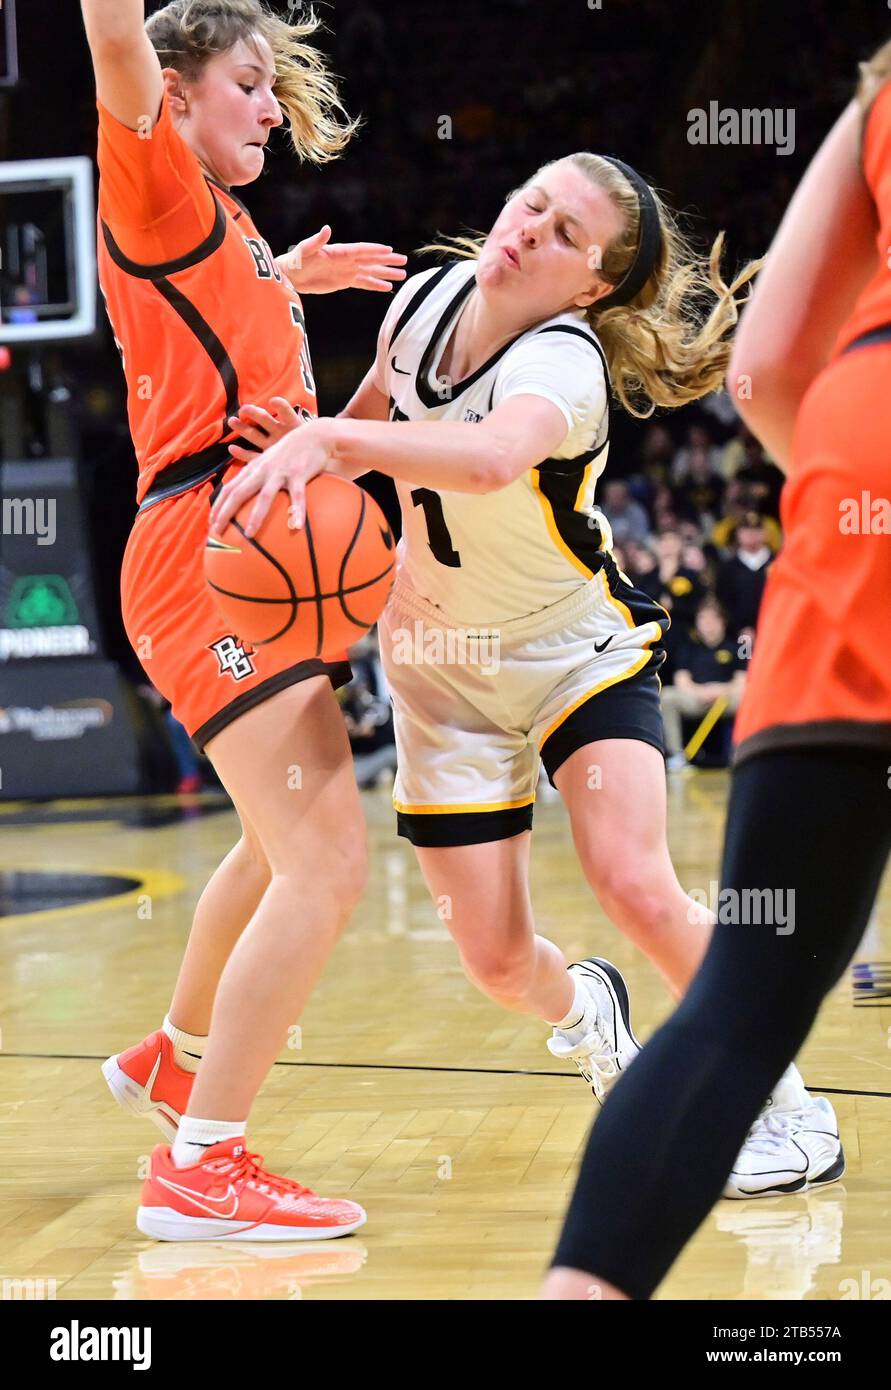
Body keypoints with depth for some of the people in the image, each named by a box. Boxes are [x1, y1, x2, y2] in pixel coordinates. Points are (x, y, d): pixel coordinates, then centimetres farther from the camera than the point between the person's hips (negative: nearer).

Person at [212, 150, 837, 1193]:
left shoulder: (562, 361, -29)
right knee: (495, 959, -1)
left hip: (580, 650, -4)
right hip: (441, 666, 4)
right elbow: (373, 426, 10)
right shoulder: (423, 301, -10)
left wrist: (328, 438, -60)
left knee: (634, 885, -25)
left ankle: (777, 1102, -1)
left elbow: (493, 456, -53)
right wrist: (309, 452, -12)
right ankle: (583, 1010, 37)